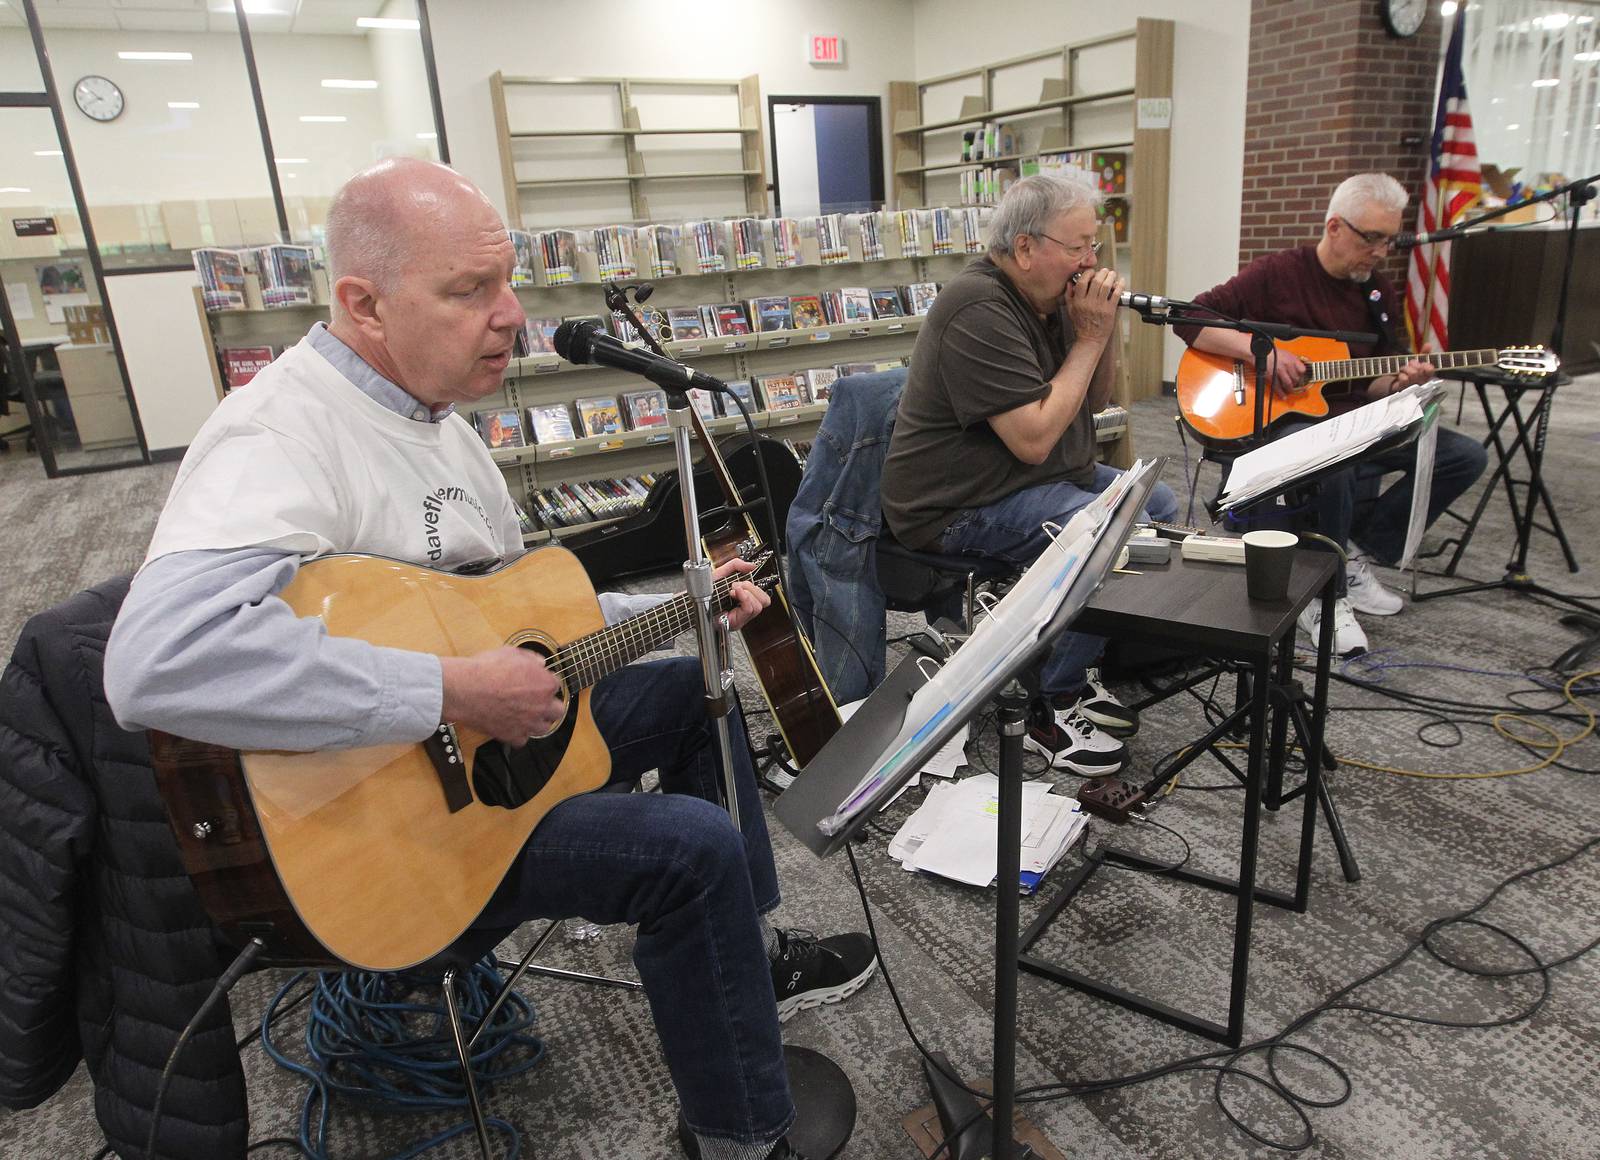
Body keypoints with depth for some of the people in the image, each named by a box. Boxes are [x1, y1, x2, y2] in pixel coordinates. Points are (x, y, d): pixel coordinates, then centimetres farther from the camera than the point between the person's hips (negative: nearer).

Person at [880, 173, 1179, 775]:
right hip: (962, 505, -11)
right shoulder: (980, 312, -22)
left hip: (1041, 477, 11)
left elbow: (1095, 400, 15)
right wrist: (1089, 337, -18)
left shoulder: (1049, 297, 10)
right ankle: (1049, 707, -9)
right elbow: (1035, 438, -27)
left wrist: (1103, 329, -4)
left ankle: (1078, 667, 17)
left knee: (1159, 504, 14)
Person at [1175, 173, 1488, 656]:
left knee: (1465, 455, -4)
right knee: (1335, 466, -39)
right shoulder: (1276, 273, -7)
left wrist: (1398, 381, -8)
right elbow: (1189, 321, -13)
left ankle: (1358, 555, 3)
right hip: (1279, 419, -7)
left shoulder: (1379, 291, 12)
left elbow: (1368, 383, 16)